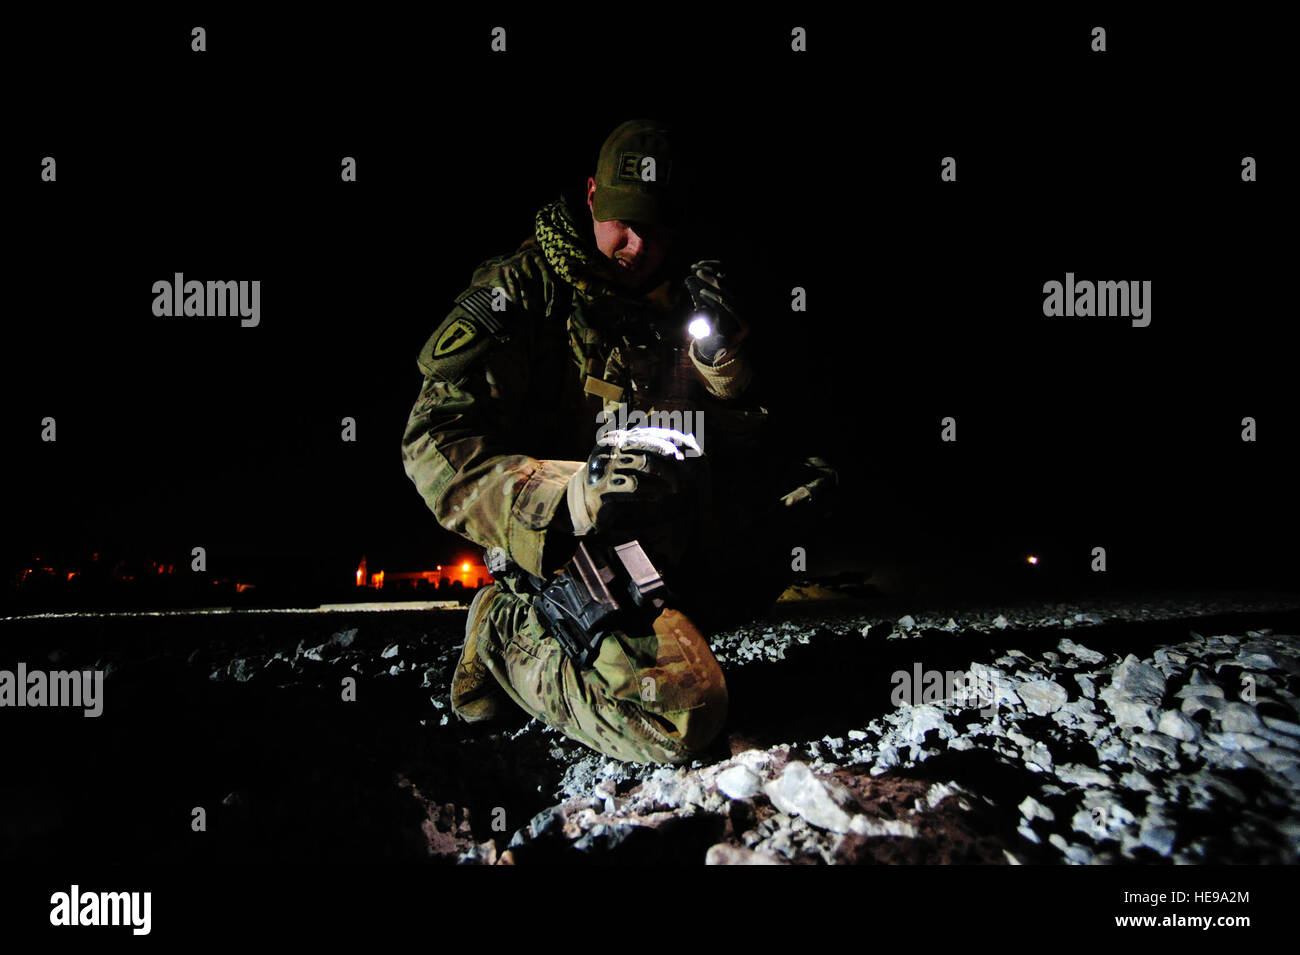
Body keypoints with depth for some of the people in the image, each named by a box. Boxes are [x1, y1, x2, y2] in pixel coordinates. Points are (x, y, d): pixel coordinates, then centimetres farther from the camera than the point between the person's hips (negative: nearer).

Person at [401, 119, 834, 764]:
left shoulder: (669, 302, 12)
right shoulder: (523, 289, -8)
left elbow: (731, 440, 14)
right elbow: (435, 445, -18)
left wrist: (720, 353, -6)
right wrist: (570, 497, -33)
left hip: (668, 540, 8)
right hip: (567, 550, -7)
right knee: (688, 714, -26)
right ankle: (511, 636, -2)